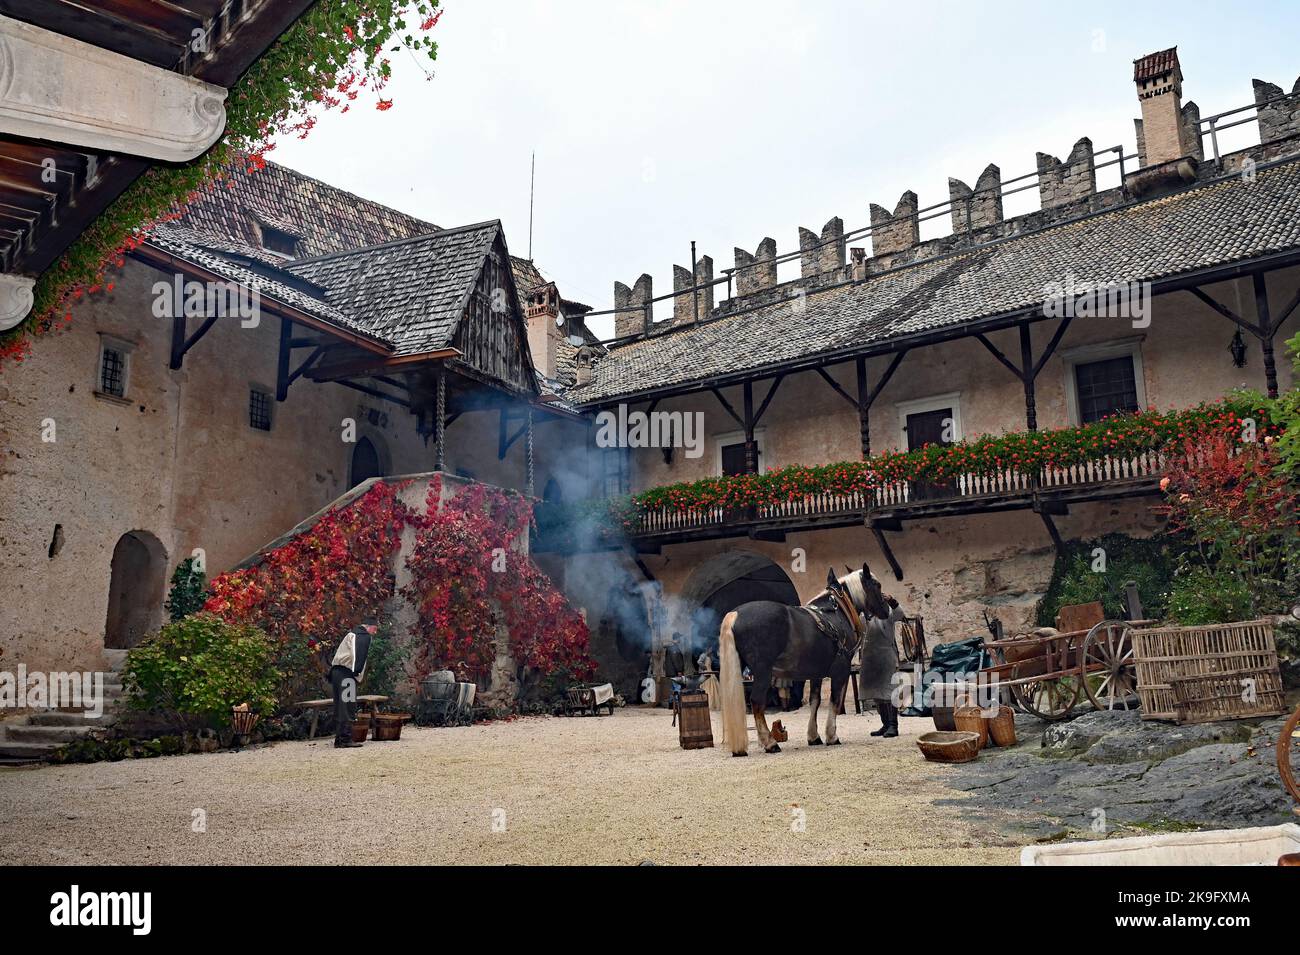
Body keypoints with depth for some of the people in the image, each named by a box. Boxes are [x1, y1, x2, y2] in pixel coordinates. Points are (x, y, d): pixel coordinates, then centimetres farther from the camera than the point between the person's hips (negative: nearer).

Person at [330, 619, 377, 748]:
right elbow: (358, 655, -17)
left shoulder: (351, 635, 29)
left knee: (340, 707, 11)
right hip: (347, 673, -10)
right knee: (348, 707, -10)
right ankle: (346, 739, -13)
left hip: (336, 671, 10)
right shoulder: (364, 636, -1)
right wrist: (357, 671, -21)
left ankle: (339, 739, 13)